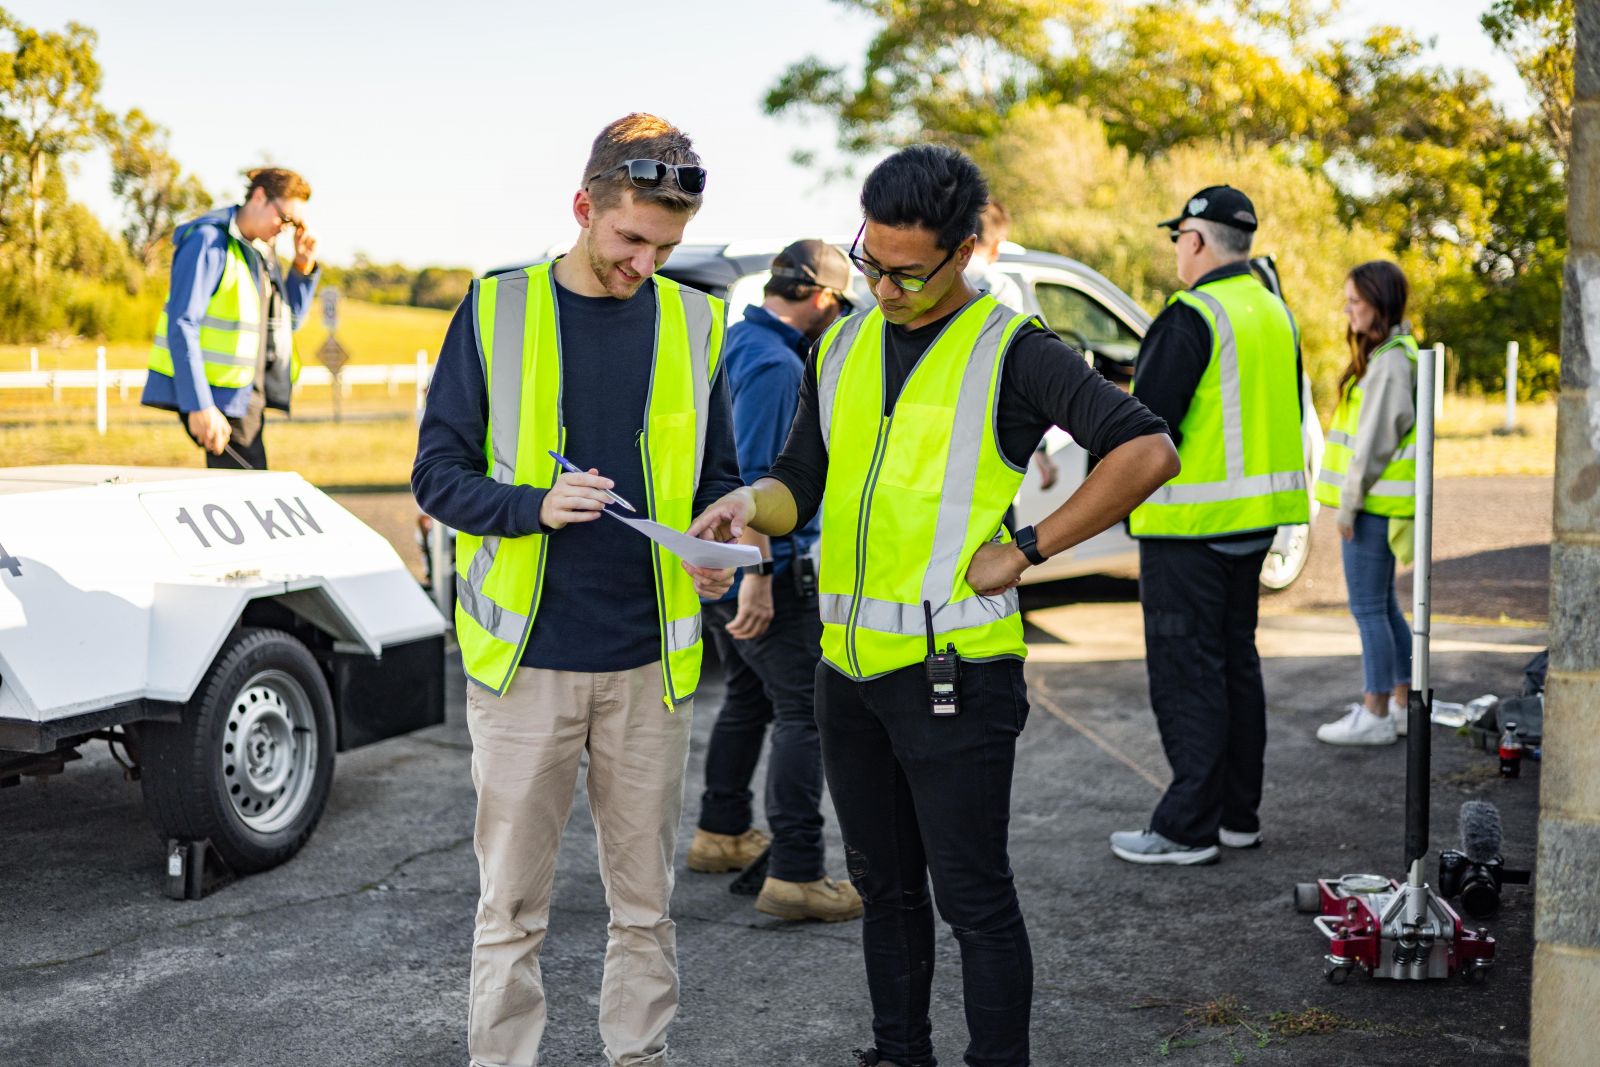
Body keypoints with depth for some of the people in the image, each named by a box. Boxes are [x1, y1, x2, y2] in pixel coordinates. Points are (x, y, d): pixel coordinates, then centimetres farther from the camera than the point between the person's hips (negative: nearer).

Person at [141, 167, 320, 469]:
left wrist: (303, 267, 7)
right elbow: (181, 327, -19)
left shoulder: (262, 250, 15)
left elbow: (287, 322, 23)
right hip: (219, 398, -9)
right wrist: (200, 406, -25)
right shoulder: (208, 242, -11)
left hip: (248, 395, 9)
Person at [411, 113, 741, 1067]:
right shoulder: (499, 309, -1)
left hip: (651, 663, 2)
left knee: (646, 903, 12)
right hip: (526, 659, -2)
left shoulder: (692, 322, 7)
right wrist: (535, 506, -19)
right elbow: (438, 471, -1)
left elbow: (718, 478, 14)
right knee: (513, 906, 5)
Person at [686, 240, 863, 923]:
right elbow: (751, 476, -25)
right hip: (768, 568, -10)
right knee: (803, 711, -8)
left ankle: (721, 833, 35)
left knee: (747, 697, 23)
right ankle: (795, 876, -10)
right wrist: (757, 576, -25)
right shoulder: (775, 364, -19)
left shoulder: (733, 342, 12)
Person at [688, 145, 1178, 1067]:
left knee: (972, 898, 0)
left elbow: (1147, 451, -16)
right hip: (849, 666, 7)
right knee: (884, 886, 17)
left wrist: (1023, 550, -14)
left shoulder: (1010, 351, -9)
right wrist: (749, 503, -5)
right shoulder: (843, 347, 12)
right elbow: (803, 484, 18)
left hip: (954, 670, -7)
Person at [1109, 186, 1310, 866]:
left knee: (1185, 669, -3)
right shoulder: (1274, 314, 12)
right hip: (1255, 518, 9)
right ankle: (1239, 812, 24)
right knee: (1235, 659, 16)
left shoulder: (1191, 318, -16)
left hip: (1191, 525, -9)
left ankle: (1189, 827, 0)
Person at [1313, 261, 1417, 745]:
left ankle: (1375, 716, 2)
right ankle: (1401, 705, 22)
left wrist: (1349, 503, -16)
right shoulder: (1392, 353, 15)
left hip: (1374, 503, -10)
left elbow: (1376, 440, -19)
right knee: (1383, 605, 15)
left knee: (1368, 607, -4)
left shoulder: (1389, 363, -16)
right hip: (1377, 503, 10)